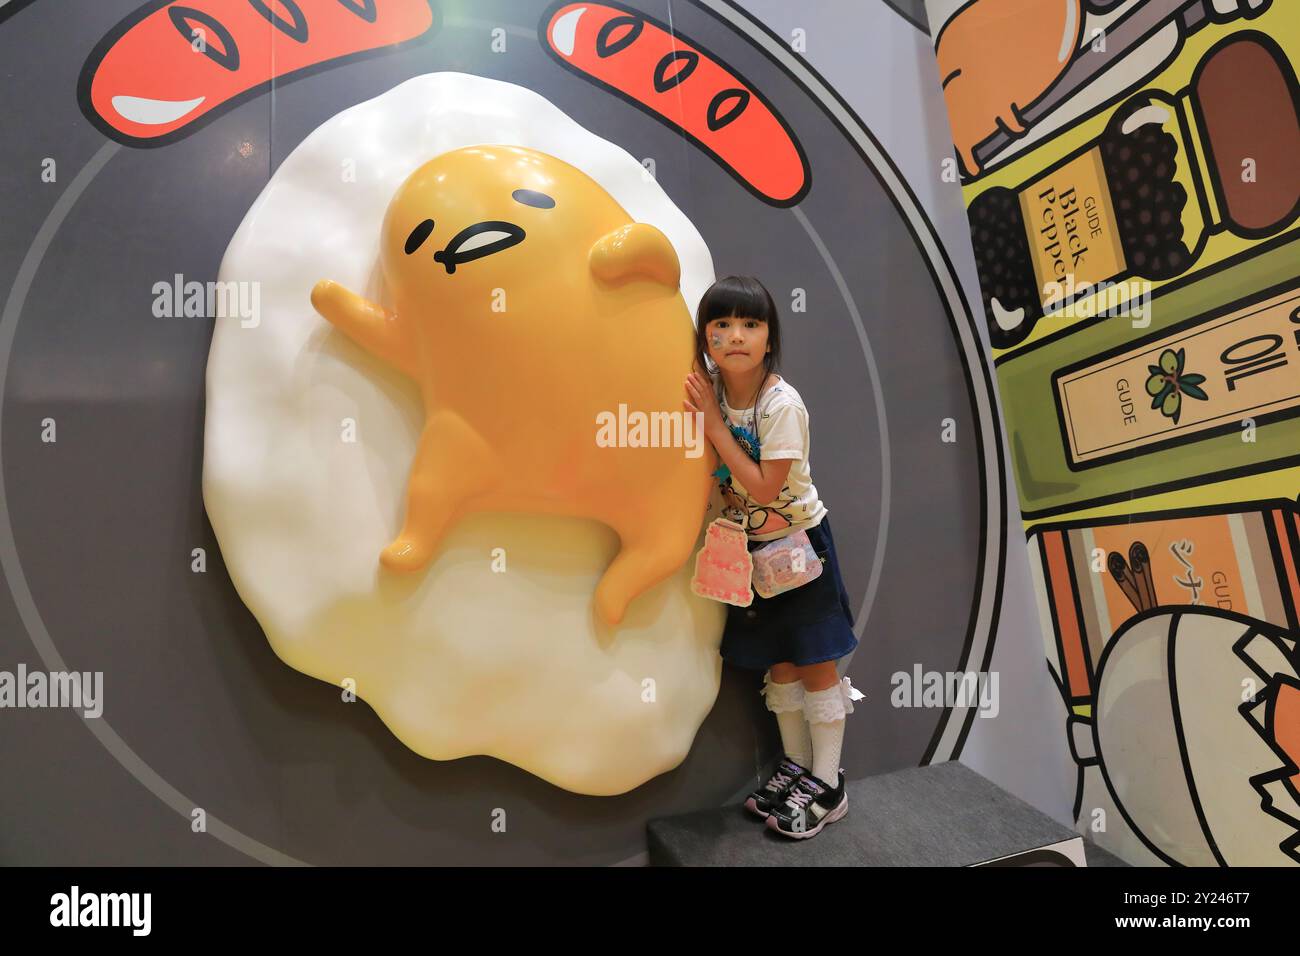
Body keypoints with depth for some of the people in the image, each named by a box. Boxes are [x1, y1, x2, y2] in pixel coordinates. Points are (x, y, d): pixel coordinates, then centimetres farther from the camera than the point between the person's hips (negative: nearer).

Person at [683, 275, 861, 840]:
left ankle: (827, 785, 21)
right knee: (777, 664, 16)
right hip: (750, 546, 6)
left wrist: (713, 424, -25)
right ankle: (796, 764, 33)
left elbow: (764, 489, -25)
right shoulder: (711, 390, -6)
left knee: (814, 663, 6)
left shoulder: (782, 405, -24)